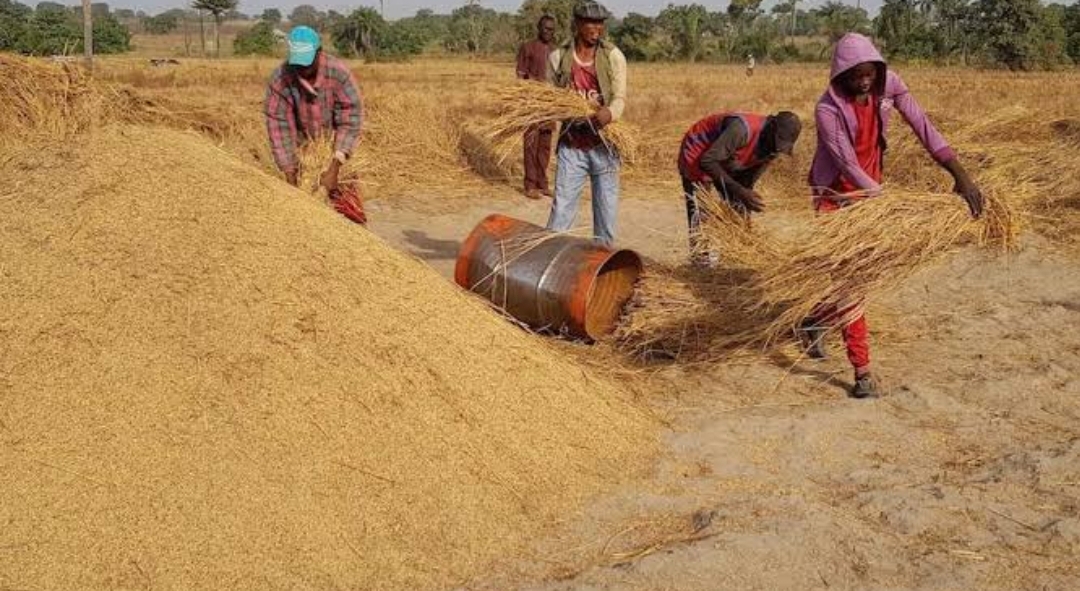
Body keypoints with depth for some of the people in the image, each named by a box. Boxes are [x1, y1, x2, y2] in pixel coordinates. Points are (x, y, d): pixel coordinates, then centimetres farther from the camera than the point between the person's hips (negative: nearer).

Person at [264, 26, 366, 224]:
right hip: (301, 147, 1)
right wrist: (290, 178, -24)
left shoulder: (339, 72, -26)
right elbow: (279, 126, -21)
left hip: (335, 148, -1)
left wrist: (334, 168, -34)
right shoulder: (279, 79, -23)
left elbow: (350, 120, -26)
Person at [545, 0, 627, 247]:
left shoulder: (613, 56, -2)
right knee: (562, 206, 1)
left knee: (606, 207, 8)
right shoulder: (559, 57, 1)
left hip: (604, 144, 0)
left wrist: (610, 112, -30)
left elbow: (620, 97, -7)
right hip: (571, 146, 0)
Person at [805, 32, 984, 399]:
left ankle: (816, 321, 44)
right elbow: (849, 167, -28)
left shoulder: (888, 84, -13)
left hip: (869, 188, 6)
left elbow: (922, 125, -19)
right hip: (835, 194, -5)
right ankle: (861, 368, -7)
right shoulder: (828, 110, -27)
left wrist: (960, 174, -29)